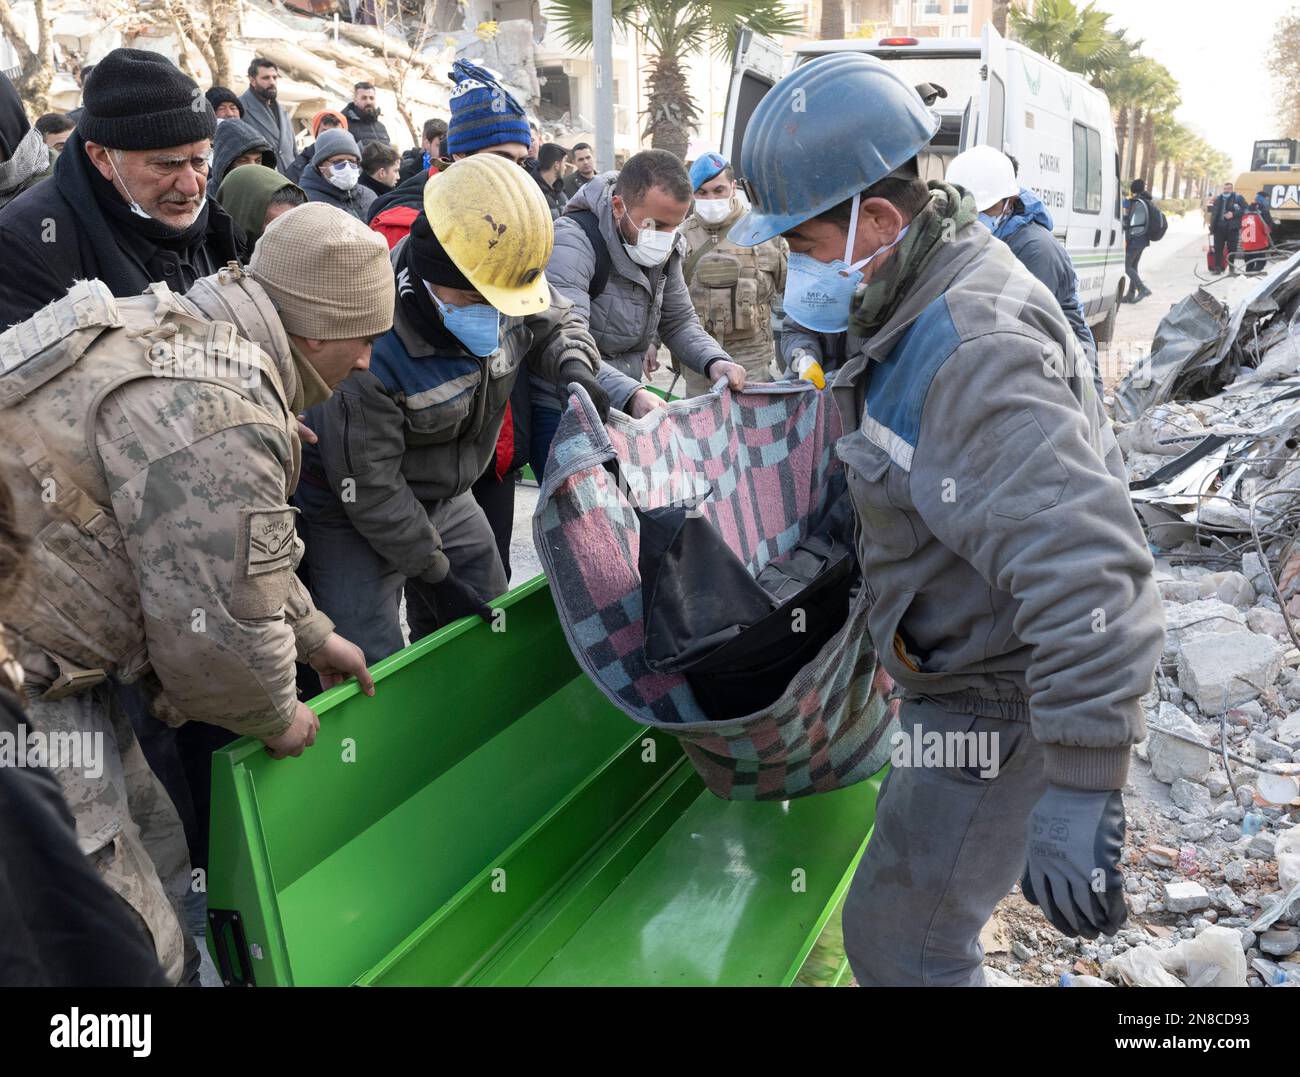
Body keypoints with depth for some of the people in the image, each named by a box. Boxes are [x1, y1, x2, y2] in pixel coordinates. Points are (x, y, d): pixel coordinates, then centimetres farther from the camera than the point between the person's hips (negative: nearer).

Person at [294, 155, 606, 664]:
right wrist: (432, 572, -17)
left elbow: (556, 322, 8)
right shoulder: (370, 349, -35)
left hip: (447, 497, 7)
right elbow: (369, 486, -26)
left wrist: (573, 364, -17)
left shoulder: (503, 285, -16)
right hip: (356, 518, -7)